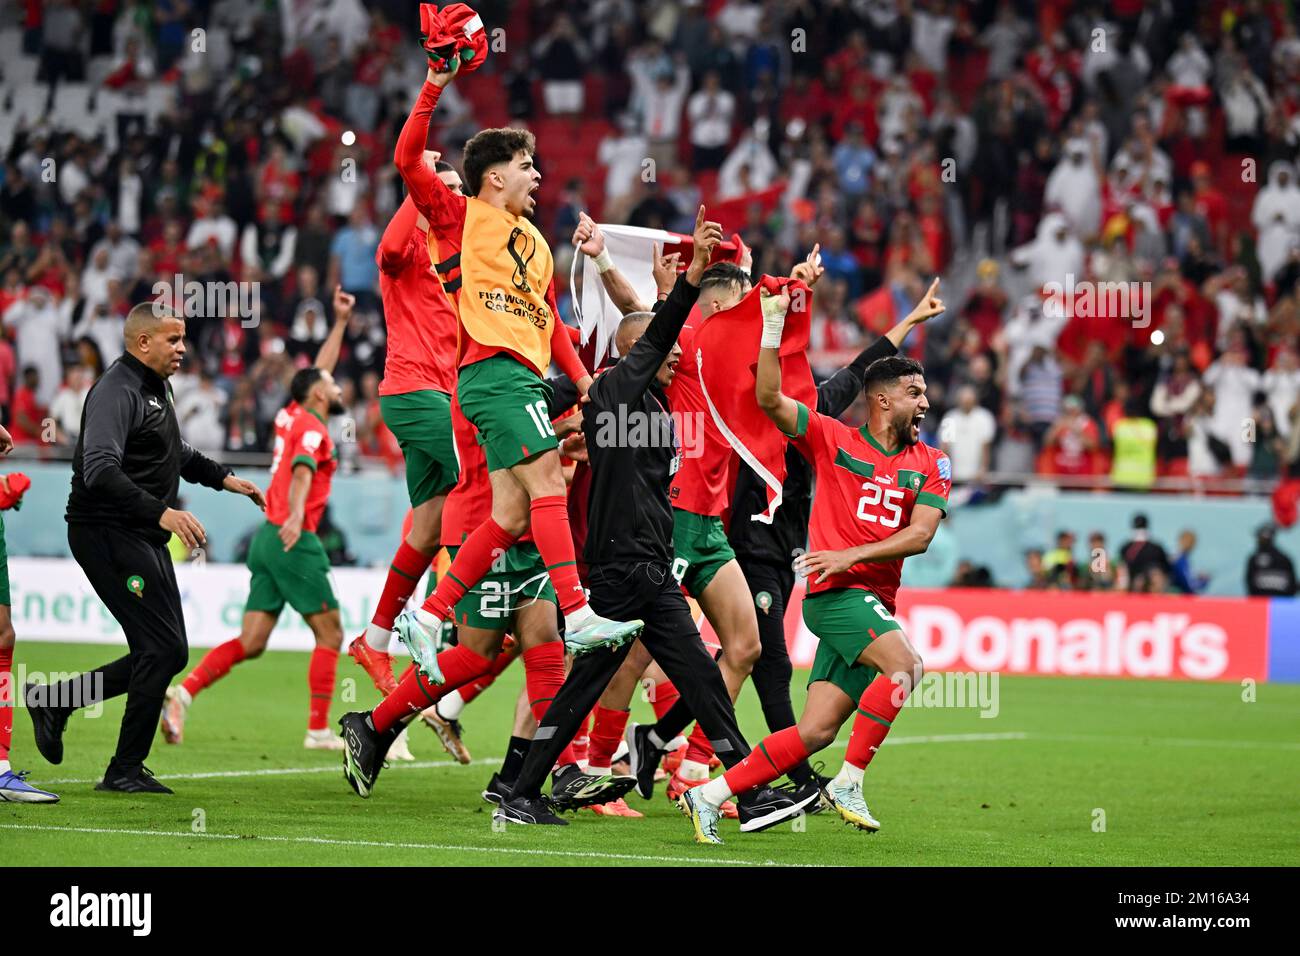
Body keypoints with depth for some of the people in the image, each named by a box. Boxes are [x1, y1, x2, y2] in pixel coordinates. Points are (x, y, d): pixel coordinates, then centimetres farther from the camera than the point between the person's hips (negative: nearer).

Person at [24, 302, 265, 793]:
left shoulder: (157, 387, 16)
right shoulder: (117, 392, -16)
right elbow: (100, 470, -29)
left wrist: (221, 477, 27)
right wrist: (161, 511, -37)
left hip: (145, 539, 10)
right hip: (109, 535, -10)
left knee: (165, 653, 8)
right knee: (164, 648, -12)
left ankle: (54, 700, 17)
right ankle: (126, 769, -2)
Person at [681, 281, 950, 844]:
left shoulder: (931, 465, 11)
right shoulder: (833, 440, 4)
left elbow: (920, 534, -1)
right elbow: (770, 400, -5)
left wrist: (851, 554, -13)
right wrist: (774, 325, -12)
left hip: (874, 602, 5)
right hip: (835, 592, -5)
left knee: (814, 733, -2)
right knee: (904, 664, -29)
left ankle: (710, 796, 7)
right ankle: (849, 783, -21)